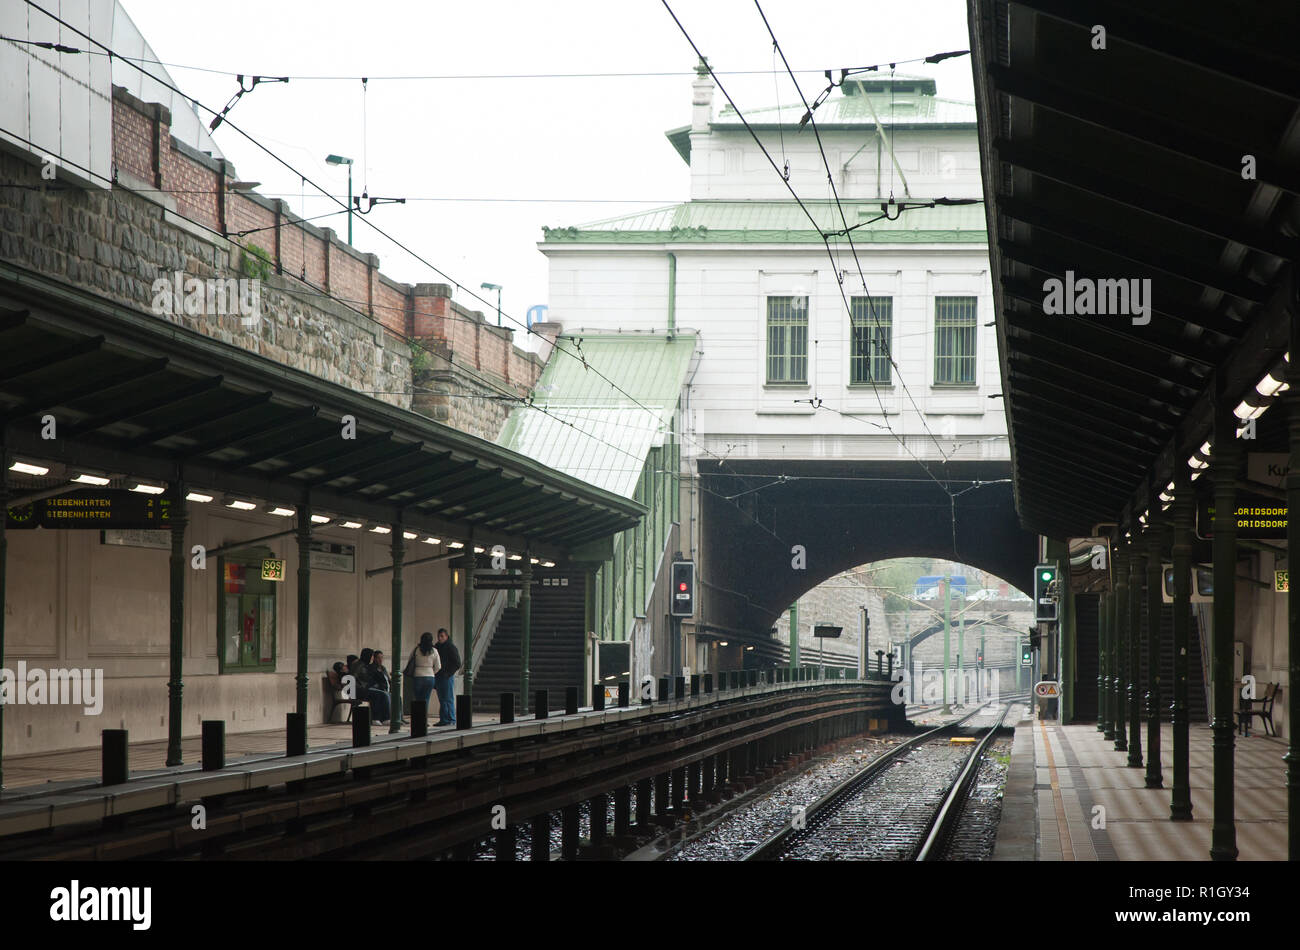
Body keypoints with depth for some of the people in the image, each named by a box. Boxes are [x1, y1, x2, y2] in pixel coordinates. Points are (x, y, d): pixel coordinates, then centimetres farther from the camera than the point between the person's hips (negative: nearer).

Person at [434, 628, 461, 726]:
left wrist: (448, 673, -15)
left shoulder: (451, 647, -8)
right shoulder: (437, 647, 14)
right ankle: (443, 719, 11)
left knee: (448, 699, -7)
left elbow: (457, 663, -10)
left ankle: (451, 720, -5)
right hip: (438, 677, 7)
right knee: (442, 700, 8)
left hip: (447, 677, -7)